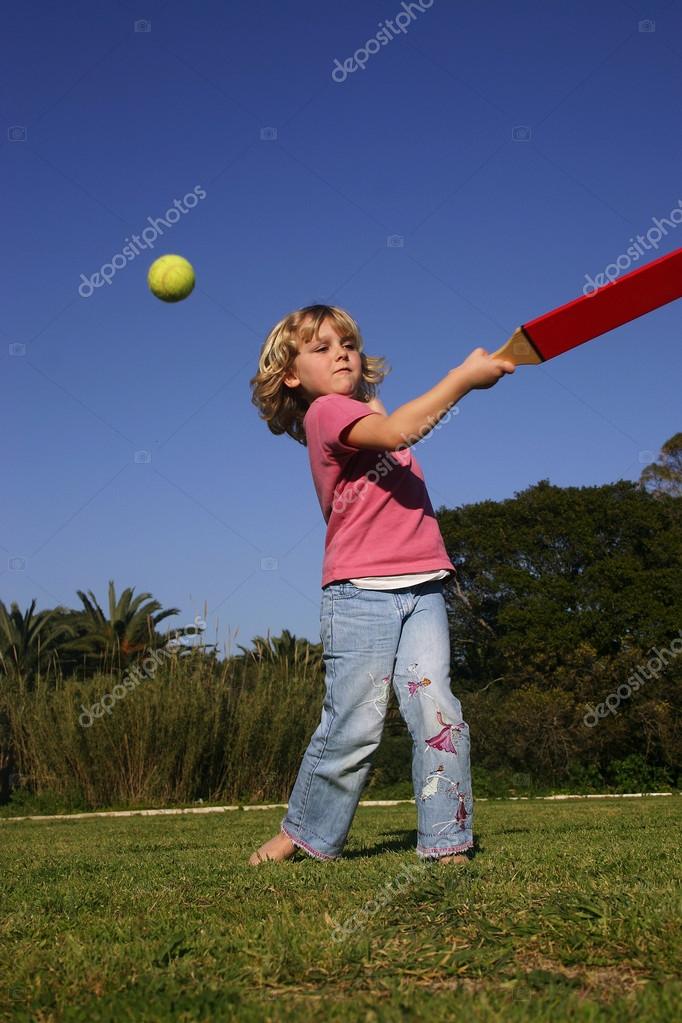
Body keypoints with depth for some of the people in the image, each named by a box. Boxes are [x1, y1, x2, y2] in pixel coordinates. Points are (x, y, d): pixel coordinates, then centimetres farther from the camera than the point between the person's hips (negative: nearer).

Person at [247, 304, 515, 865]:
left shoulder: (370, 413, 24)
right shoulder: (325, 414, -5)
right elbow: (395, 432, -19)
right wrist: (463, 377, -18)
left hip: (421, 590, 7)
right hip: (361, 592, -7)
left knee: (437, 711, -4)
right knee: (354, 726, -4)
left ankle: (447, 841, 1)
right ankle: (305, 834, 15)